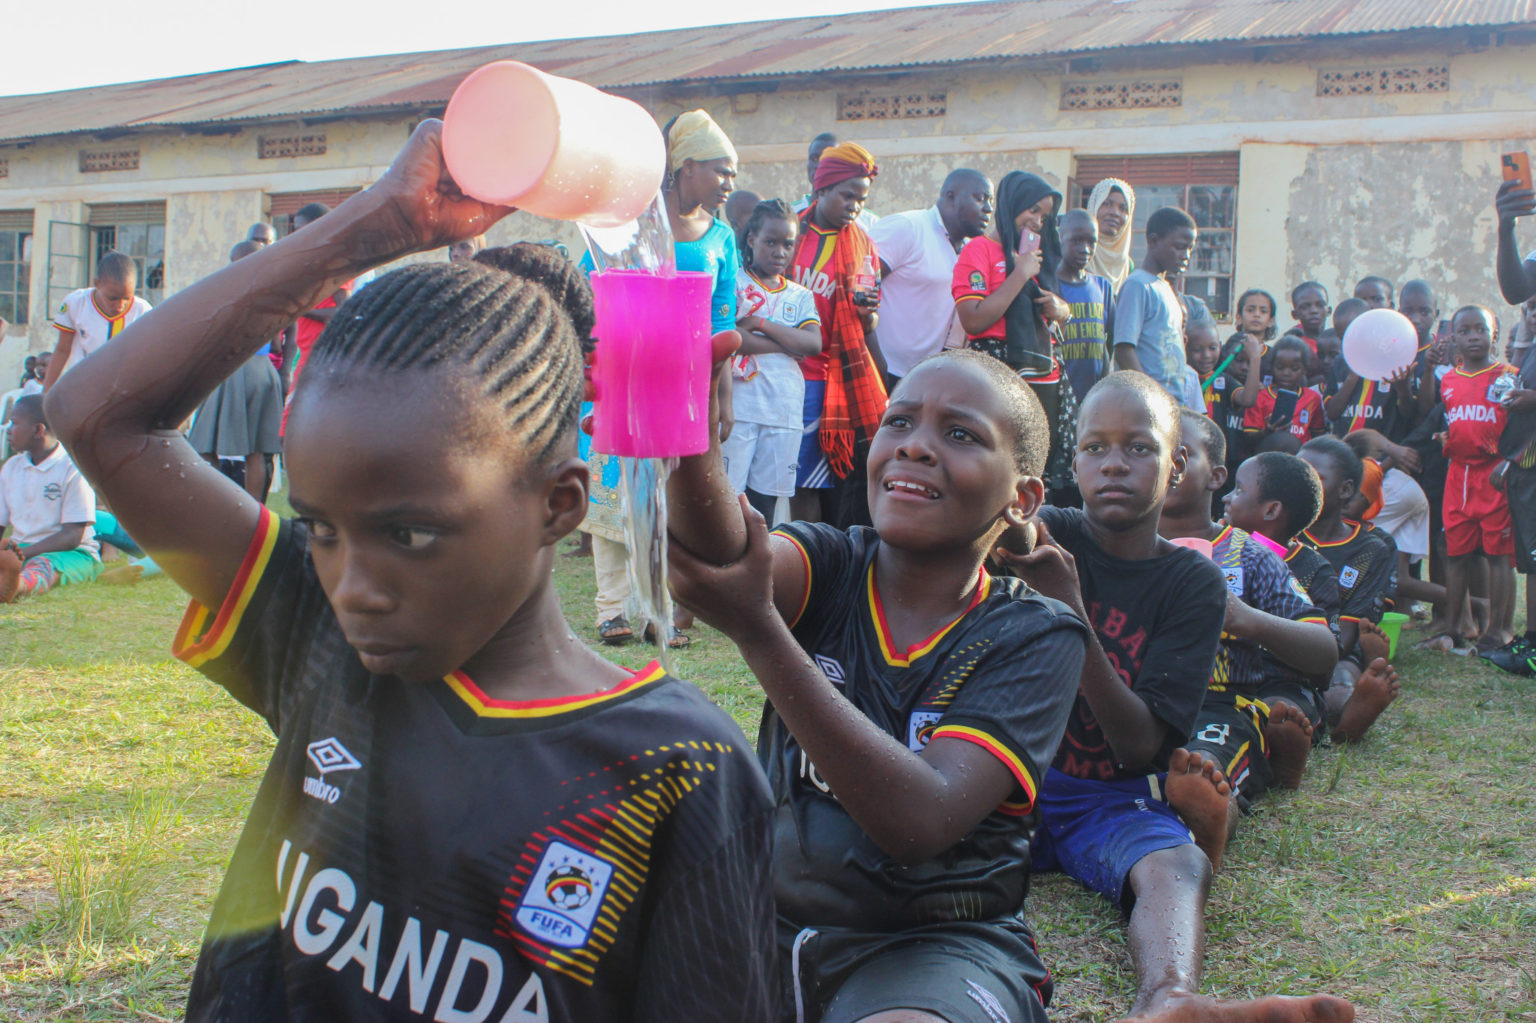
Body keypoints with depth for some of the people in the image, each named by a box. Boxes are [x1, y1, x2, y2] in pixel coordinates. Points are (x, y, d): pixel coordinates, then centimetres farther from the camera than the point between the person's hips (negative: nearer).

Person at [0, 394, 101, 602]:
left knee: (43, 565, -39)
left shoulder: (73, 467, -5)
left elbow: (72, 536, -12)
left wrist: (24, 553, -25)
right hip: (20, 548, 6)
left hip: (72, 553, -6)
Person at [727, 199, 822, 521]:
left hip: (785, 409, 4)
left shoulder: (800, 296, 17)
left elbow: (814, 343, -1)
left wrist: (761, 324, -8)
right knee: (728, 492, -6)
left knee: (767, 494, 6)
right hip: (739, 403, -4)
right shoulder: (733, 282, 4)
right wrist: (787, 344, -7)